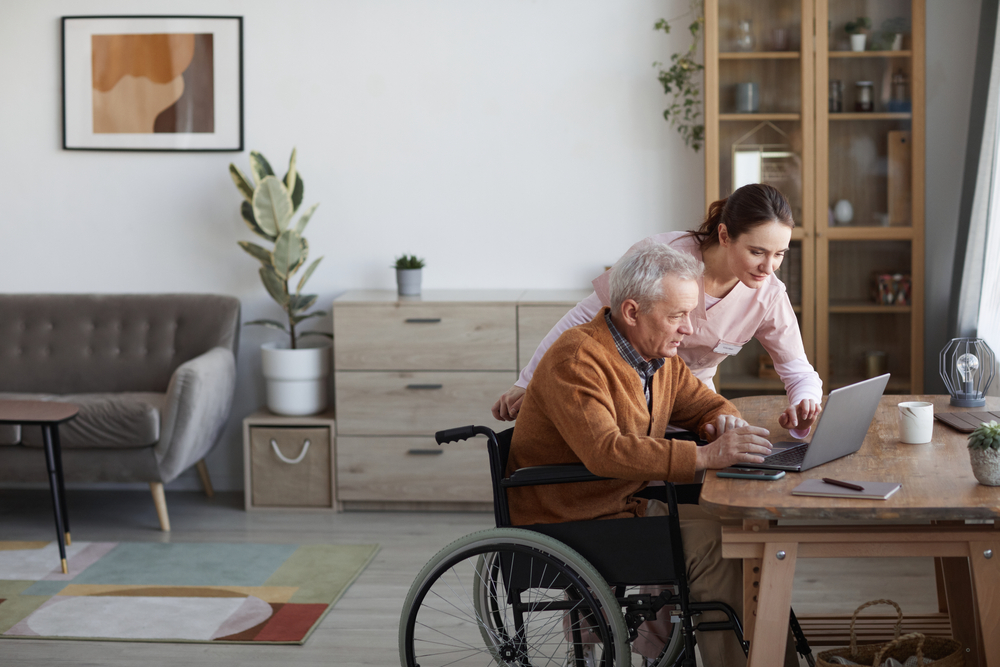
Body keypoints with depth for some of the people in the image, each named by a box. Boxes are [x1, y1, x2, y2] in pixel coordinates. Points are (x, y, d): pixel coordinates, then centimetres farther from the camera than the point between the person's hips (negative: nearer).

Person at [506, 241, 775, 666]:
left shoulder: (659, 357, 8)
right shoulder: (578, 359, -21)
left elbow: (708, 405, 18)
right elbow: (604, 451, -34)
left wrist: (726, 423, -8)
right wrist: (704, 457, -40)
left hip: (627, 504, 9)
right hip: (566, 527, -9)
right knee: (712, 541, -18)